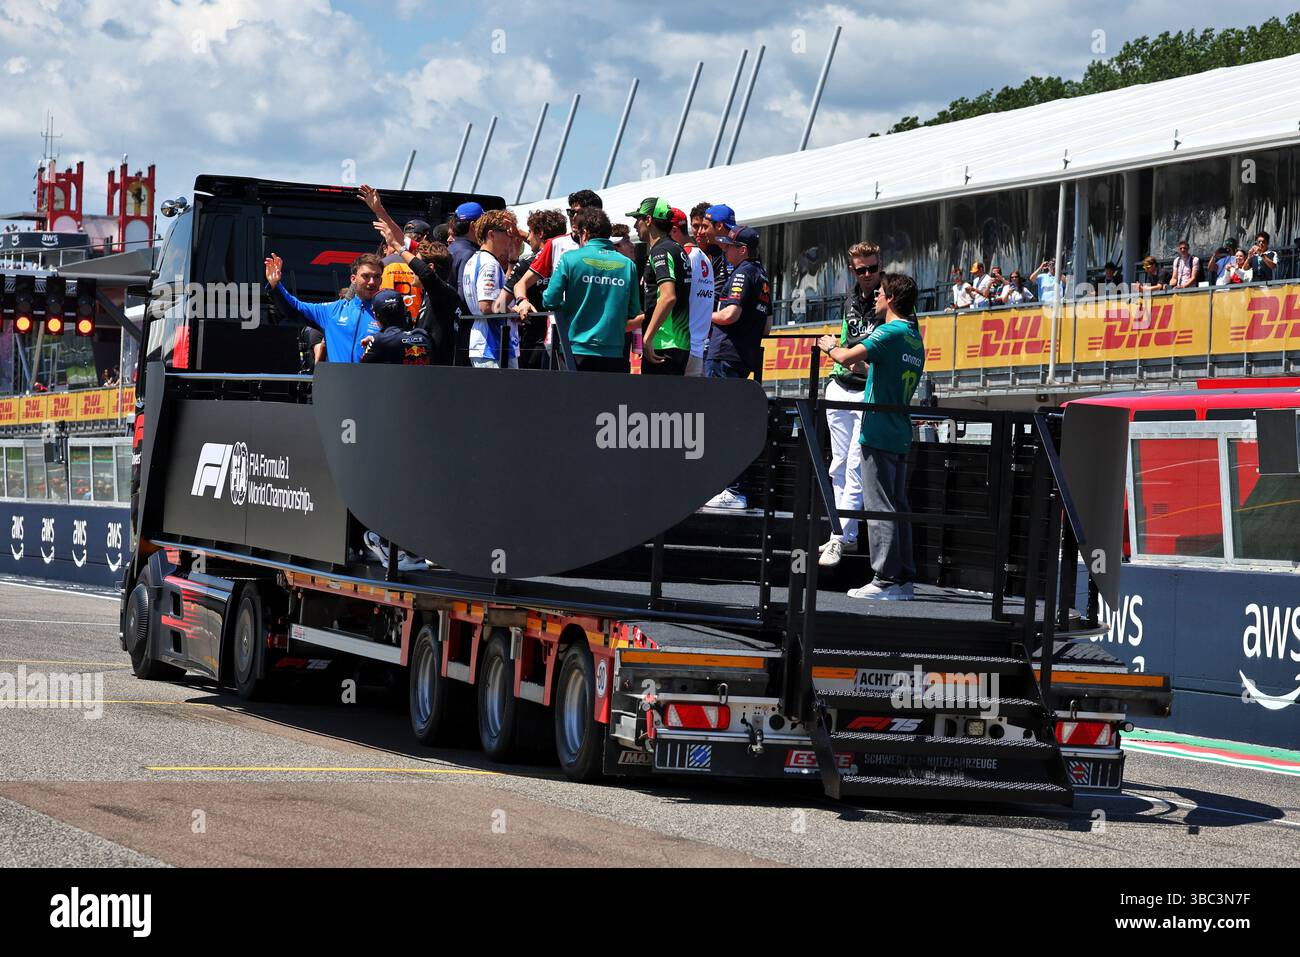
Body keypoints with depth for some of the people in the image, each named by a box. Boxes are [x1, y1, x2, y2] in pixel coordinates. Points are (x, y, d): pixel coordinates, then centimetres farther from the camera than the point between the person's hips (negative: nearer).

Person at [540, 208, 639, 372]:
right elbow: (634, 312, 9)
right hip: (614, 353, 2)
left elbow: (550, 302, -5)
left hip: (577, 350, -2)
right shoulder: (627, 265, 3)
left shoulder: (570, 259, -4)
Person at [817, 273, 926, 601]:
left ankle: (886, 579, -11)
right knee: (898, 508, 10)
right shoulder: (916, 339, 16)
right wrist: (862, 363, 30)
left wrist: (830, 346, -2)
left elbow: (847, 357, -22)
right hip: (901, 435, 9)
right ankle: (904, 579, 10)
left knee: (879, 507, -8)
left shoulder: (889, 332, -13)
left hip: (878, 434, -9)